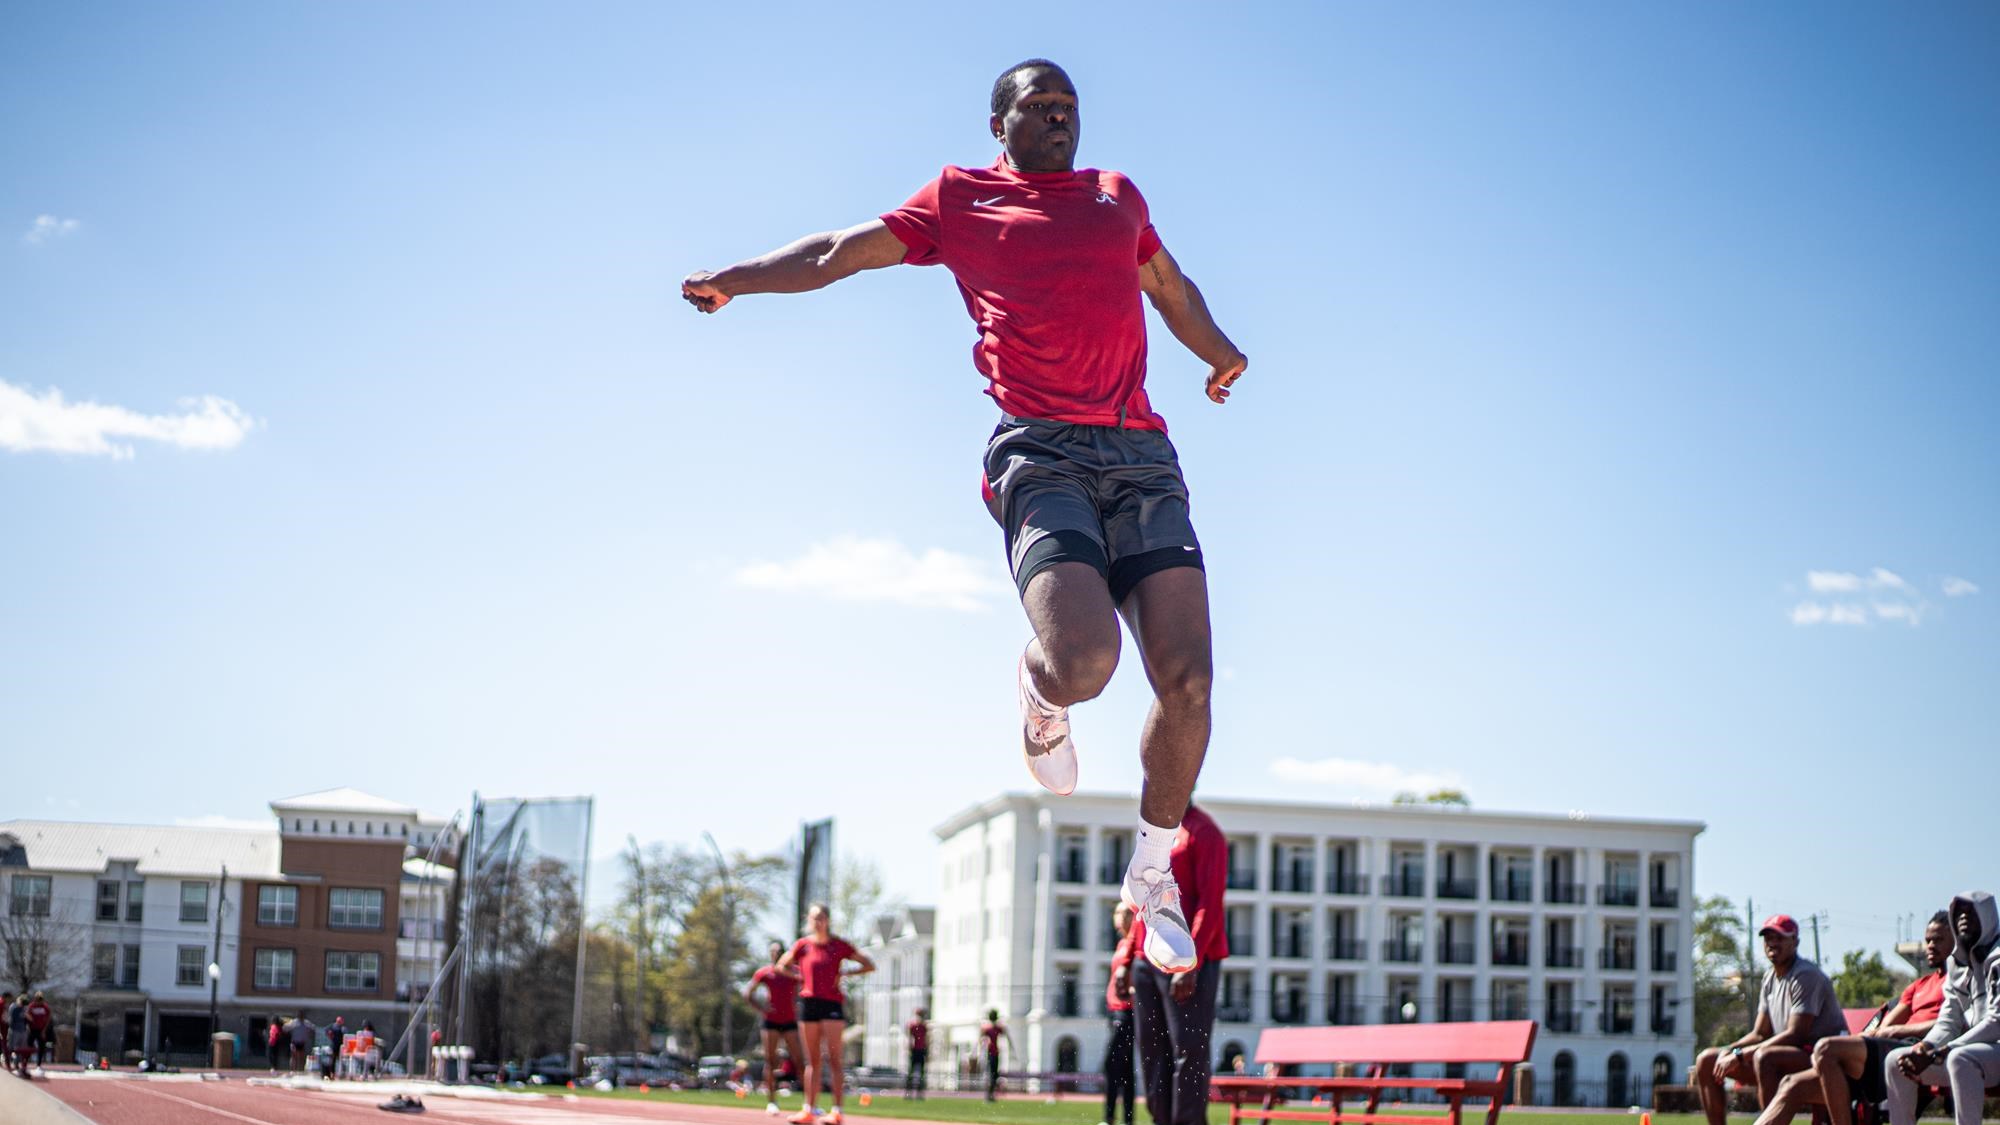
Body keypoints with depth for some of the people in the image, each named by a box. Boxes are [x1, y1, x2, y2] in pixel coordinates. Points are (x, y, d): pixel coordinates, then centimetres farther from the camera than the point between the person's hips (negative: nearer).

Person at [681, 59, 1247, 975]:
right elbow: (849, 247, 14)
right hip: (1042, 452, -4)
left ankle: (1153, 868, 13)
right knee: (1082, 661, -26)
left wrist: (1219, 353, 48)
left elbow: (1172, 288, 43)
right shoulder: (960, 198, 16)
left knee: (1186, 680, -10)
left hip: (1142, 454, 4)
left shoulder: (1119, 198, 26)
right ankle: (1040, 701, 14)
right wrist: (741, 277, 5)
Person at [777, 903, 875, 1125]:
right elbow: (781, 966, 18)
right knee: (813, 1062, 7)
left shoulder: (839, 945, 1)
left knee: (834, 1060, -6)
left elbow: (869, 965, 5)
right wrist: (800, 976, 3)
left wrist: (844, 973, -6)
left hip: (832, 1005, -2)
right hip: (809, 1003, 2)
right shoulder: (802, 945, 5)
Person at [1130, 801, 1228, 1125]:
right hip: (1147, 962, 8)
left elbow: (1209, 904, -15)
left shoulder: (1203, 832, -7)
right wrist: (1125, 961, 17)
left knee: (1188, 1052, -9)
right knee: (1152, 1055, 8)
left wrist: (1190, 965, -22)